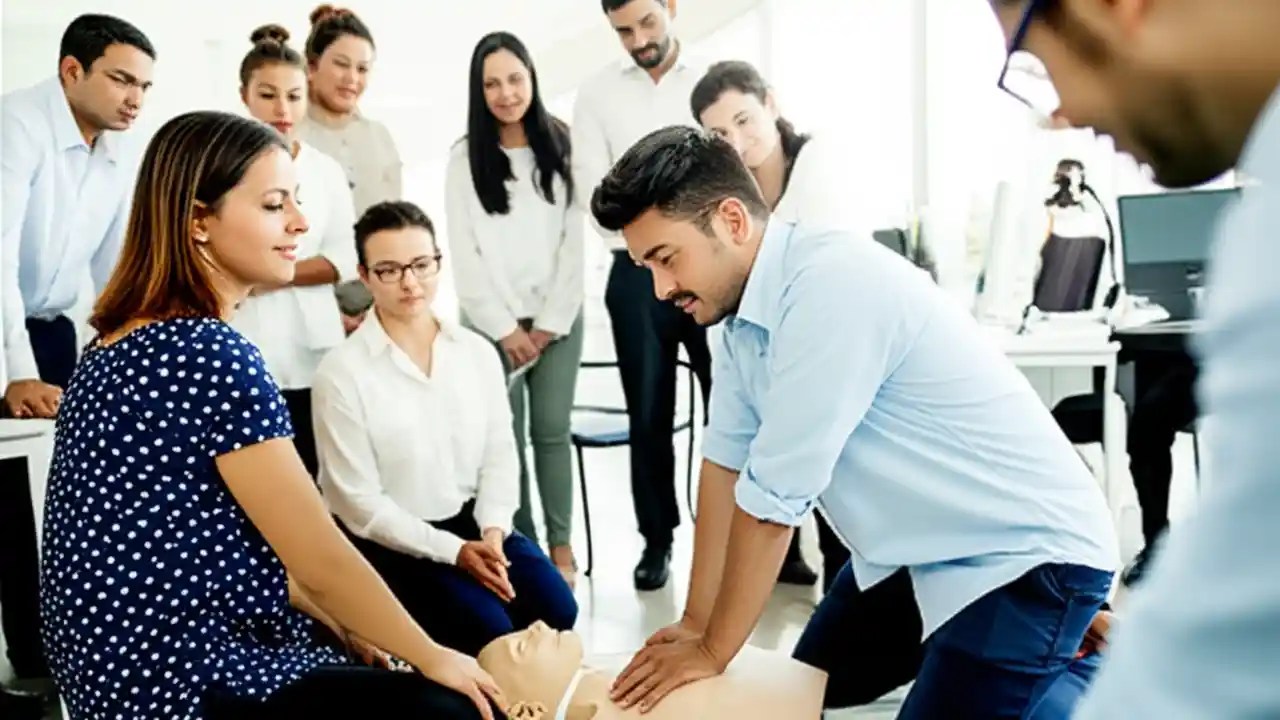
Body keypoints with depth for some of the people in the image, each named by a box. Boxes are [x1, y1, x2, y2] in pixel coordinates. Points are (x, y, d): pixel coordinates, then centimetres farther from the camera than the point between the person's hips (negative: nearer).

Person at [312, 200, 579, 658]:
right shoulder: (341, 372, -13)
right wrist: (452, 550, -18)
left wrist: (492, 531, -16)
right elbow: (358, 501, -14)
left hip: (472, 522, 5)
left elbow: (500, 455, 3)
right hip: (390, 540, -4)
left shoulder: (477, 352, 2)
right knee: (488, 629, -23)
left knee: (554, 608, -16)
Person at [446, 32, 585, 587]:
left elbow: (574, 240, 0)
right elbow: (465, 253, -2)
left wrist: (550, 322, -6)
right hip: (492, 320, 0)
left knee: (552, 430, 1)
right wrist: (505, 327, -7)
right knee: (505, 436, 1)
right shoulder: (465, 159, 3)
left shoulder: (561, 147, 4)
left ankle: (560, 545, 10)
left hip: (557, 316, 0)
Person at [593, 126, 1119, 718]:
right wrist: (695, 624, 1)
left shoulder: (832, 288, -31)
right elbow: (726, 459, 2)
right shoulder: (744, 300, -3)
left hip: (1026, 552, -9)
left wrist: (712, 653, -17)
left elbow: (773, 498, -27)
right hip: (922, 546, 9)